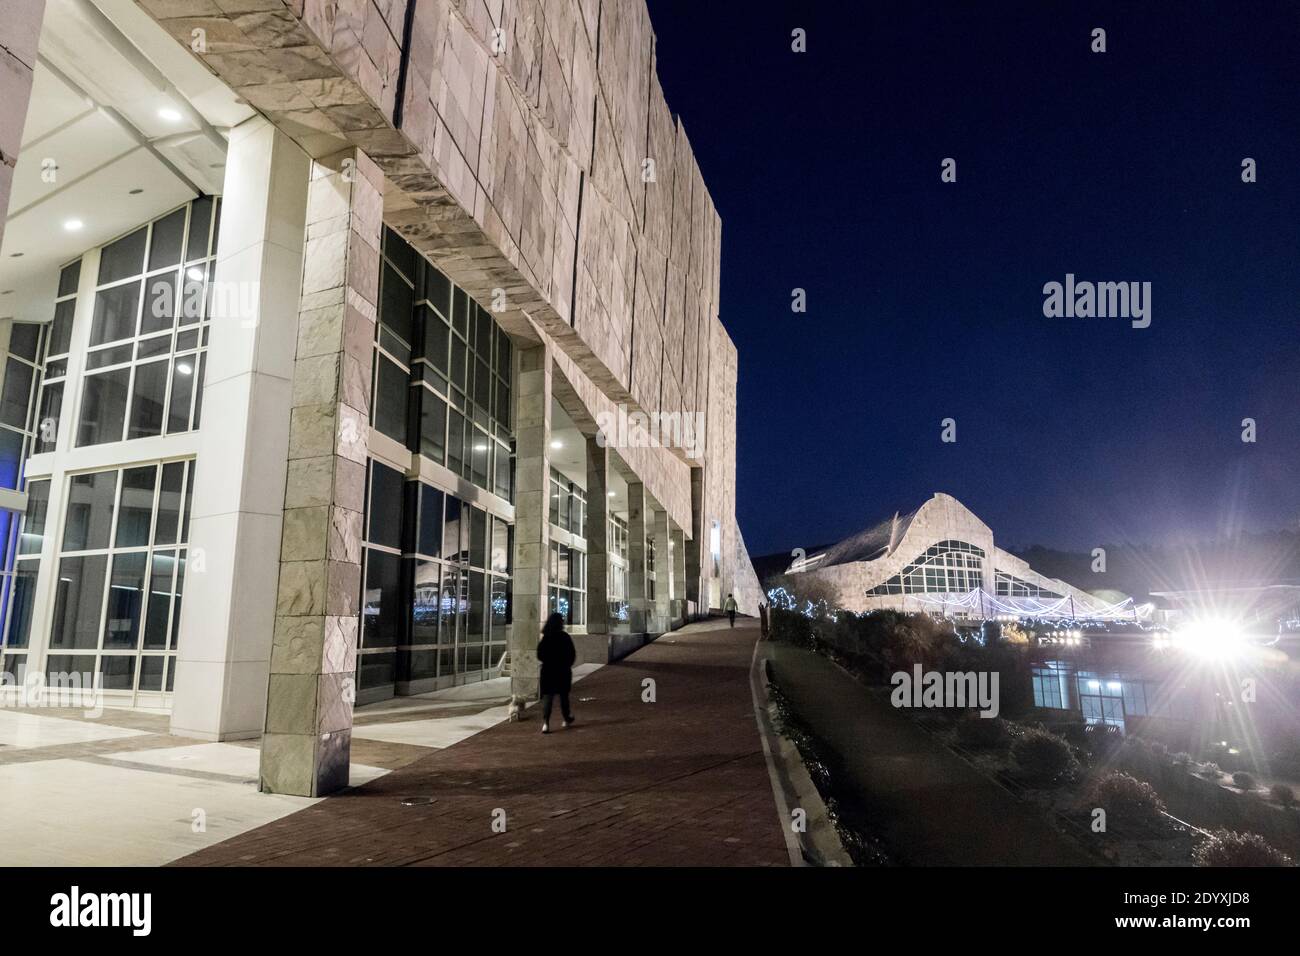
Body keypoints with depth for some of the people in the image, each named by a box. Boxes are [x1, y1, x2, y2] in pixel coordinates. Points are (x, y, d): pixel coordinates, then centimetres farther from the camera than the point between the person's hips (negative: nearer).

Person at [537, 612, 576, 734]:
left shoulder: (545, 638, -4)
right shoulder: (565, 637, -8)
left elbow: (539, 655, -1)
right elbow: (572, 655, -3)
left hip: (548, 670, 1)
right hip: (563, 671, 0)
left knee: (547, 696, 0)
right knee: (563, 695, 17)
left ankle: (545, 722, -14)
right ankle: (567, 718, 31)